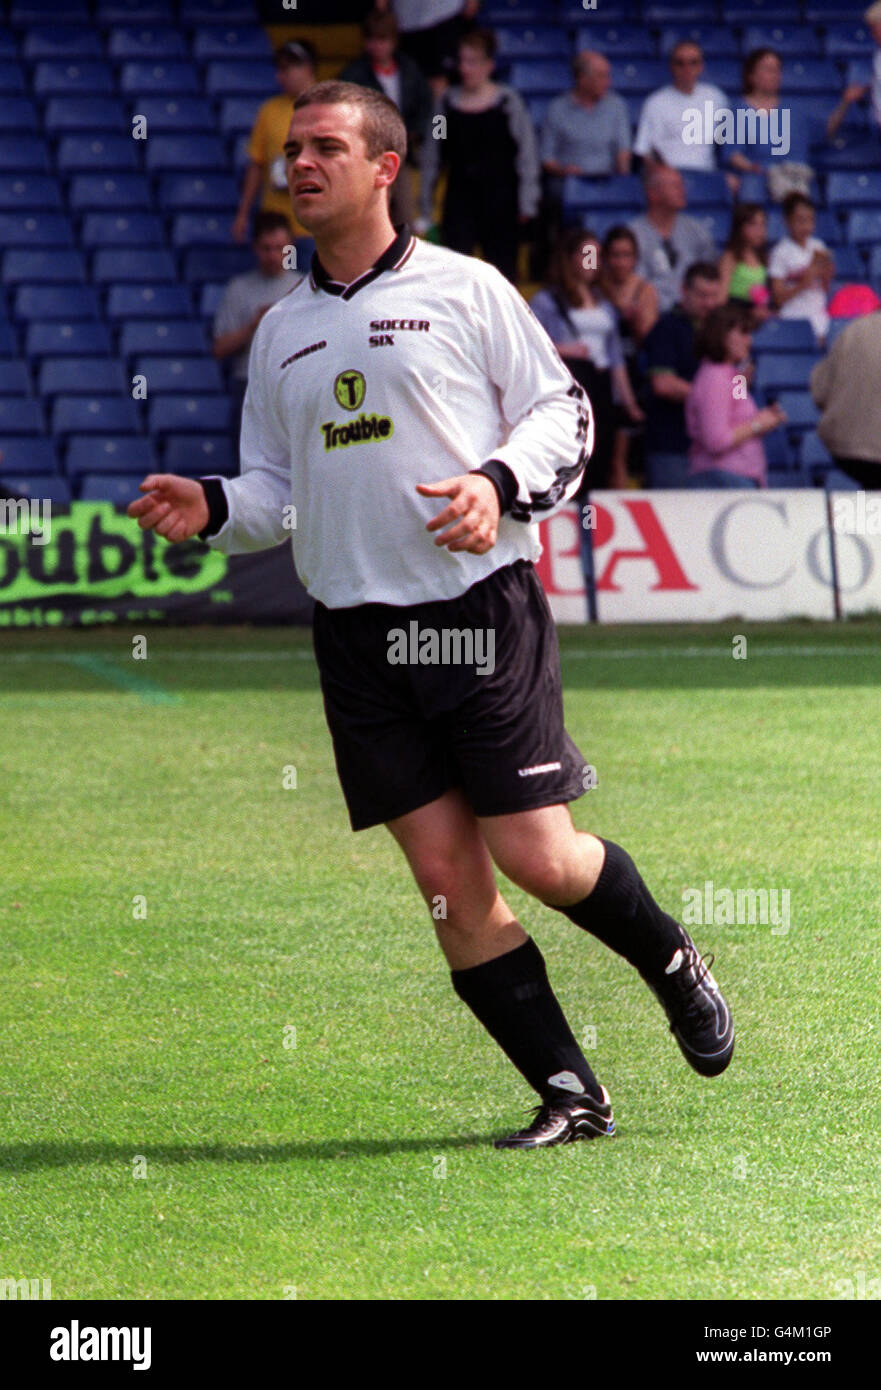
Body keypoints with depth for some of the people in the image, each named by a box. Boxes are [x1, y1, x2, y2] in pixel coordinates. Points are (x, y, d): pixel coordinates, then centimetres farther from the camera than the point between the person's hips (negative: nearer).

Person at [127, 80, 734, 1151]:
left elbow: (563, 411, 3)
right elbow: (275, 487, 19)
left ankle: (671, 963, 21)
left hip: (480, 606, -4)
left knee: (535, 856, -9)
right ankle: (570, 1095, 5)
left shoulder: (464, 289, 1)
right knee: (447, 879, -2)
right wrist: (213, 509, -2)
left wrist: (499, 484, -15)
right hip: (356, 631, 4)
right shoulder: (281, 329, 15)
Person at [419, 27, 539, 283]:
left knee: (502, 267, 7)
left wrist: (526, 203, -8)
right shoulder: (448, 102, 5)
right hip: (460, 198, 2)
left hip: (499, 198, -2)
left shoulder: (508, 101, -2)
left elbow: (526, 153, -2)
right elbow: (431, 155, 10)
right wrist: (425, 205, 8)